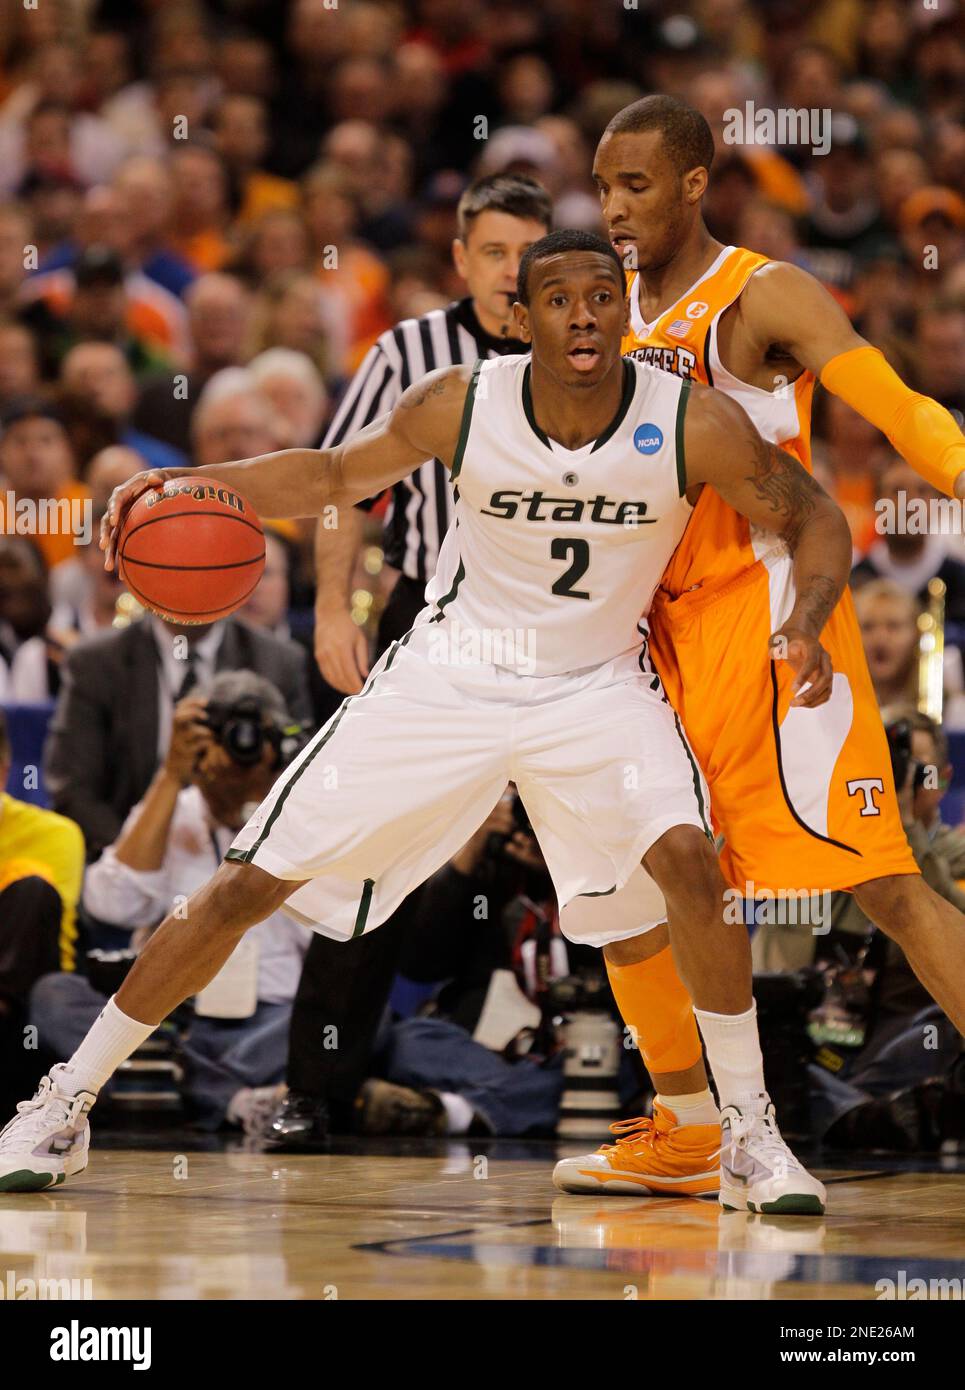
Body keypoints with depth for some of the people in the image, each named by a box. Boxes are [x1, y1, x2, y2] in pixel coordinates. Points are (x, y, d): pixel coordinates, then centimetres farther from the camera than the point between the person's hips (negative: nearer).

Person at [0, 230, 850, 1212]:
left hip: (596, 681, -1)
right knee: (250, 882, -3)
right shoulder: (460, 405, -16)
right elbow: (335, 475, 1)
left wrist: (807, 623, -25)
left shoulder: (693, 424, -19)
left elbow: (813, 519, -5)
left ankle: (748, 1133, -11)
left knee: (686, 856, -28)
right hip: (449, 677, 1)